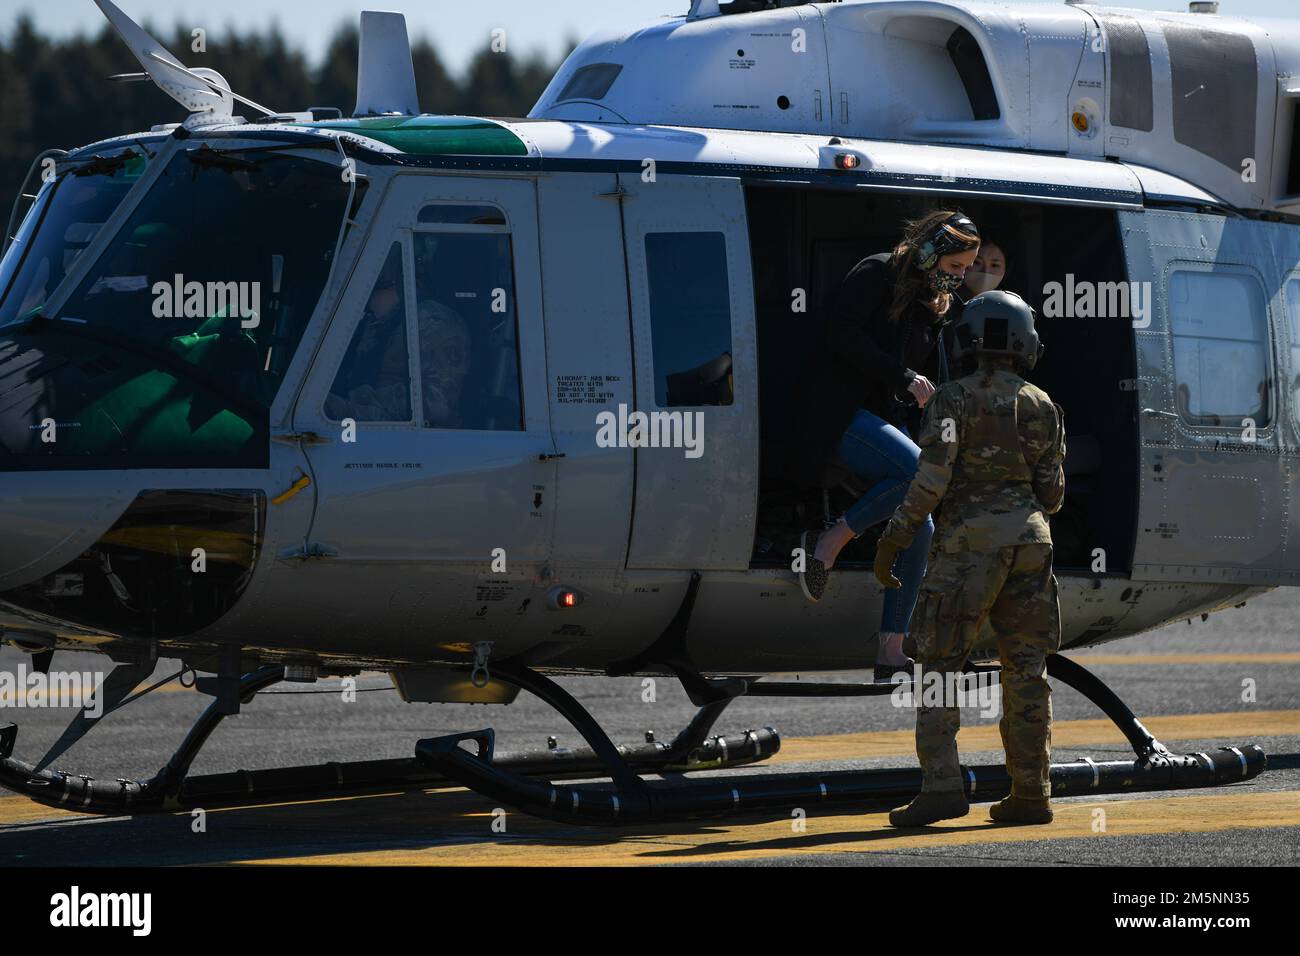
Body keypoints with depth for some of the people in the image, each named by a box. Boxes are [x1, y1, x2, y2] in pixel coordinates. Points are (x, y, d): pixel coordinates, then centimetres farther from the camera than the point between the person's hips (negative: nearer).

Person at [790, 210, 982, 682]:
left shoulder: (932, 305, 19)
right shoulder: (876, 275, -5)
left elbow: (936, 380, 24)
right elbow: (844, 336, -16)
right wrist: (905, 378, -17)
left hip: (886, 419, 9)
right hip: (840, 413, -9)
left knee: (919, 528, -4)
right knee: (920, 472, -32)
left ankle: (891, 652, -4)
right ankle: (830, 542, -18)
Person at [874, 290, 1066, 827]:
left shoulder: (953, 400, -4)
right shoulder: (1044, 409, 8)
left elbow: (932, 478, -14)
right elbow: (1051, 494, 10)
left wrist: (893, 540, -8)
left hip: (969, 543, -4)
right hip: (1029, 541, 4)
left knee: (939, 666, -2)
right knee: (1025, 671, 10)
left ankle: (941, 787, -14)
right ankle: (1030, 794, 9)